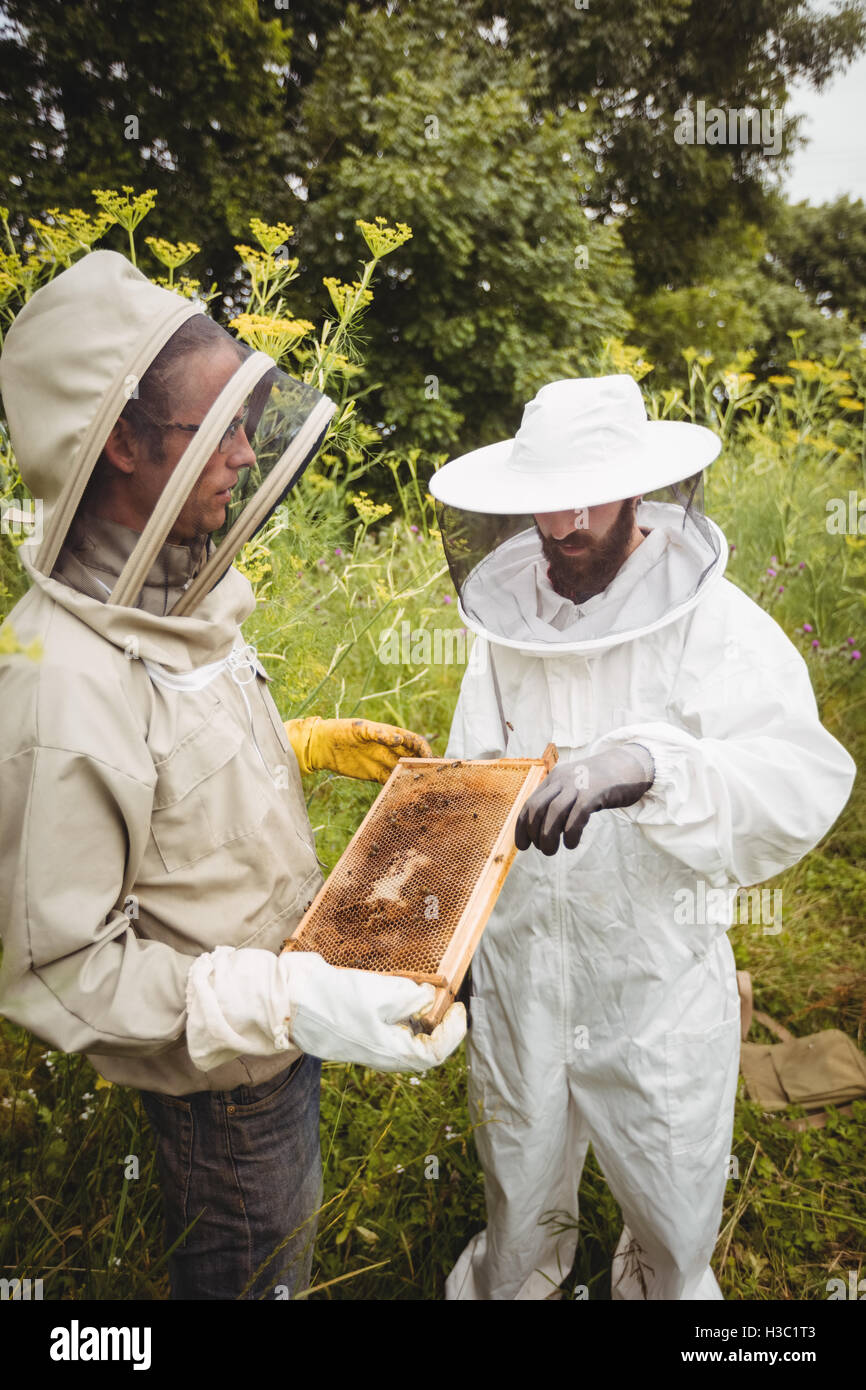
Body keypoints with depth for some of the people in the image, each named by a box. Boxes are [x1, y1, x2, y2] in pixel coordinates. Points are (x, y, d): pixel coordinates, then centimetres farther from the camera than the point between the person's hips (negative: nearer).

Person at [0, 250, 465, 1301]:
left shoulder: (177, 593, -6)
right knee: (250, 1267, 22)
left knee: (285, 1228, 32)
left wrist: (309, 744, 3)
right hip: (220, 1072, -7)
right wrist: (288, 1004, -35)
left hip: (277, 1018, 8)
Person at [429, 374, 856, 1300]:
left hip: (657, 989, -3)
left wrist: (649, 763, -48)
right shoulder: (507, 620, -2)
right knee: (518, 1190, 27)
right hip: (517, 974, 4)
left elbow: (801, 791, -31)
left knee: (677, 1220, 22)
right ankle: (510, 1282, 58)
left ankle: (662, 1283, 55)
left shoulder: (717, 625, -17)